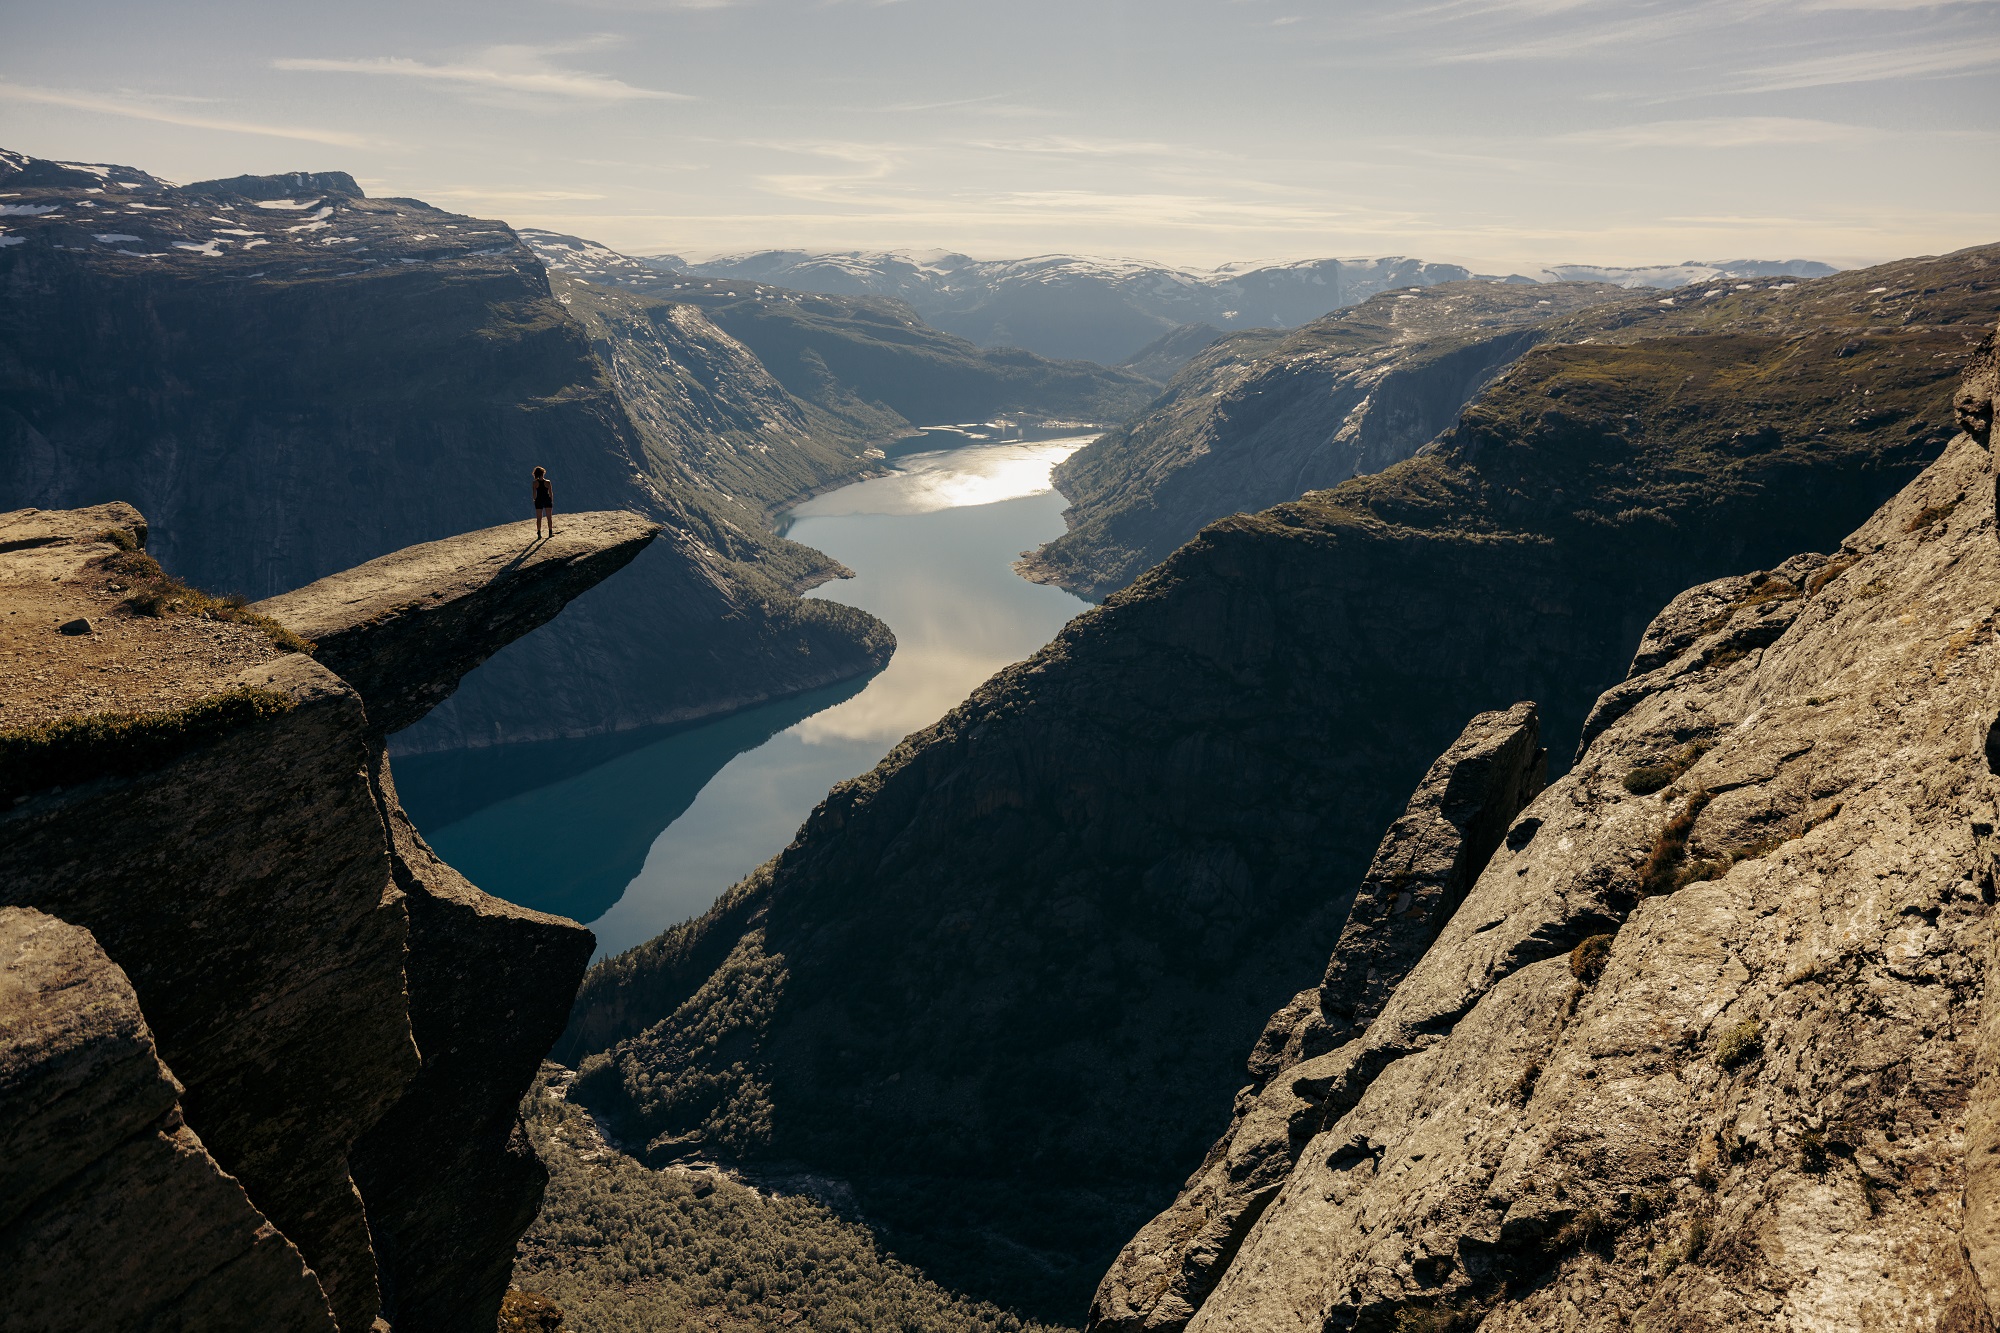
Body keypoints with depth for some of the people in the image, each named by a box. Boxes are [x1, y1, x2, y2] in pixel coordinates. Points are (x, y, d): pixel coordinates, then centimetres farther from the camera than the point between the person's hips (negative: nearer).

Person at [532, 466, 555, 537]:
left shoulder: (535, 483, -6)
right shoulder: (548, 482, -8)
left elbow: (534, 493, -4)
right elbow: (551, 493, -5)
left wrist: (534, 500, 10)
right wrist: (552, 501, 6)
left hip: (539, 500, 1)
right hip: (547, 500, -1)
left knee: (539, 518, 8)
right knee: (549, 518, 10)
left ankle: (539, 533, 6)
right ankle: (550, 532, 11)